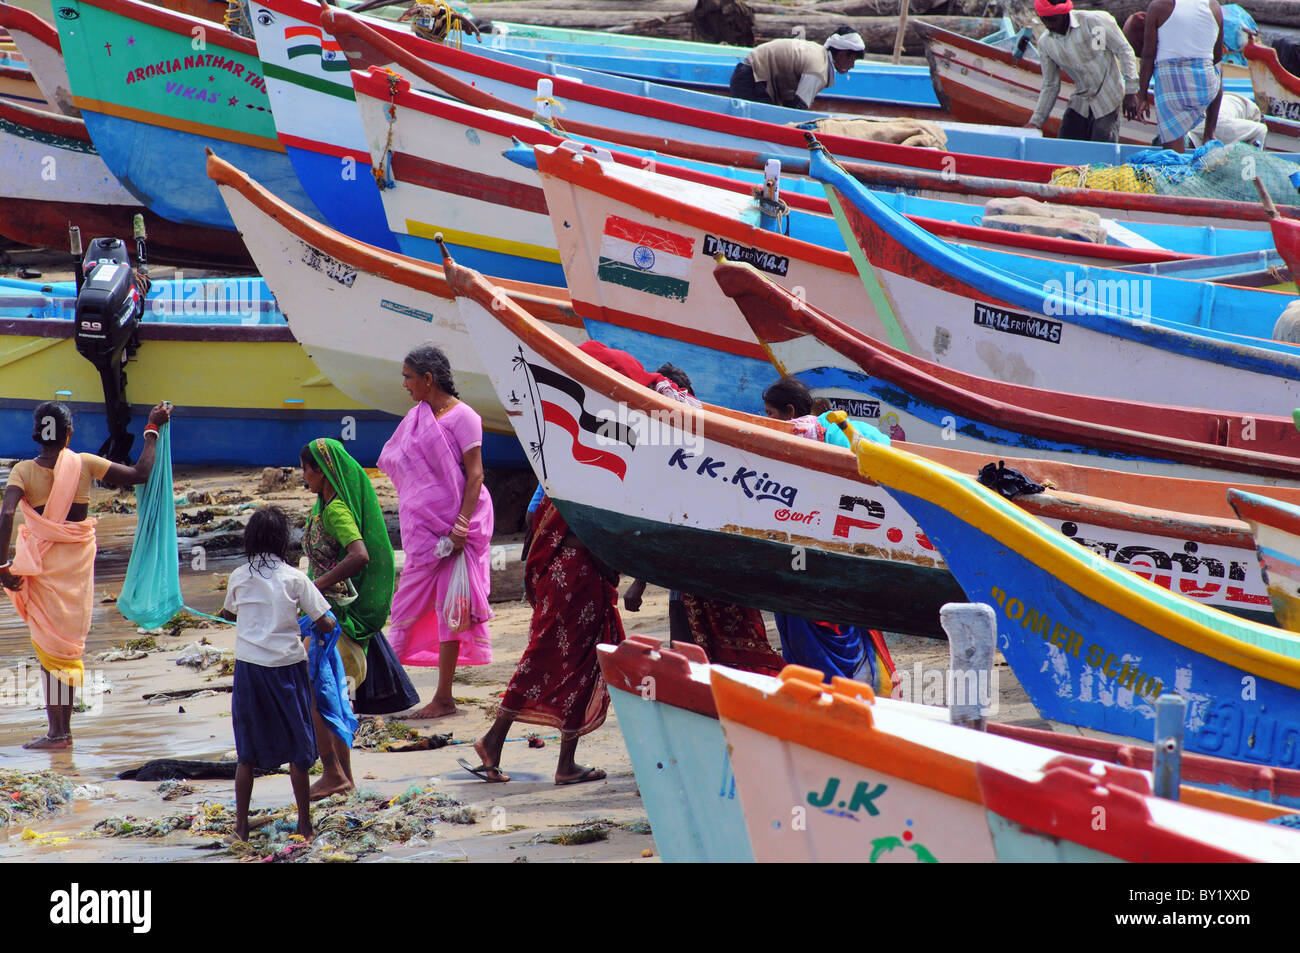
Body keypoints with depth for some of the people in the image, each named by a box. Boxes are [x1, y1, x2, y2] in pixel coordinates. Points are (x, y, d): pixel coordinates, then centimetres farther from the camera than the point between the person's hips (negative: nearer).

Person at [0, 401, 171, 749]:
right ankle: (61, 728, 14)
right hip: (78, 562, 2)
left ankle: (58, 730, 1)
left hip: (43, 563, -2)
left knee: (49, 644, 4)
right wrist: (152, 429, 11)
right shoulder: (84, 464, -4)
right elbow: (140, 473, 0)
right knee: (68, 641, 12)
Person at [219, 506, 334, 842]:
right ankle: (304, 823, 12)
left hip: (248, 666, 2)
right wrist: (331, 620, 16)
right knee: (296, 750, 9)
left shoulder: (238, 578, 1)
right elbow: (324, 624, -5)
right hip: (287, 666, -2)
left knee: (247, 751, 10)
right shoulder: (294, 578, -7)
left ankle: (241, 825, 11)